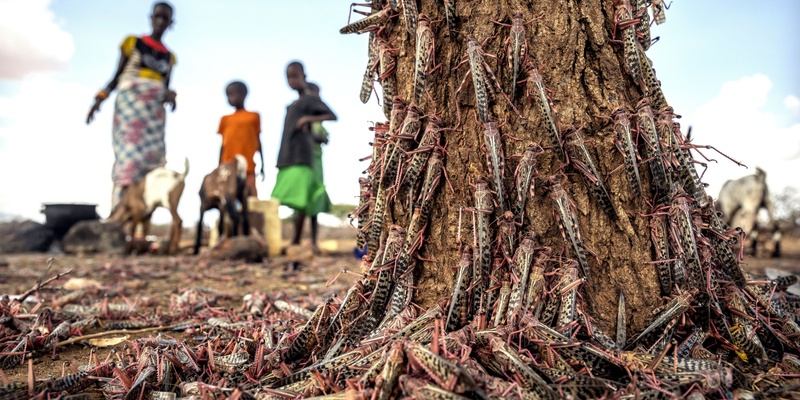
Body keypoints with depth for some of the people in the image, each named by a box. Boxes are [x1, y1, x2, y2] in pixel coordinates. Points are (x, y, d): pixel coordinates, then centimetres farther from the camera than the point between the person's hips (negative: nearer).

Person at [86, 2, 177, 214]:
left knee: (151, 158, -6)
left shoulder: (169, 57, 18)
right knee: (128, 154, -18)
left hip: (154, 111, 4)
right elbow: (116, 77, 8)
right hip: (129, 102, -4)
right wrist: (99, 99, -4)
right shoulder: (133, 43, 9)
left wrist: (170, 96, -4)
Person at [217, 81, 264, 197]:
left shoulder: (253, 116, 5)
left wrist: (262, 165, 6)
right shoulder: (226, 119, 11)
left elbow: (258, 142, 8)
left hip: (248, 168, -2)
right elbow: (223, 144, 12)